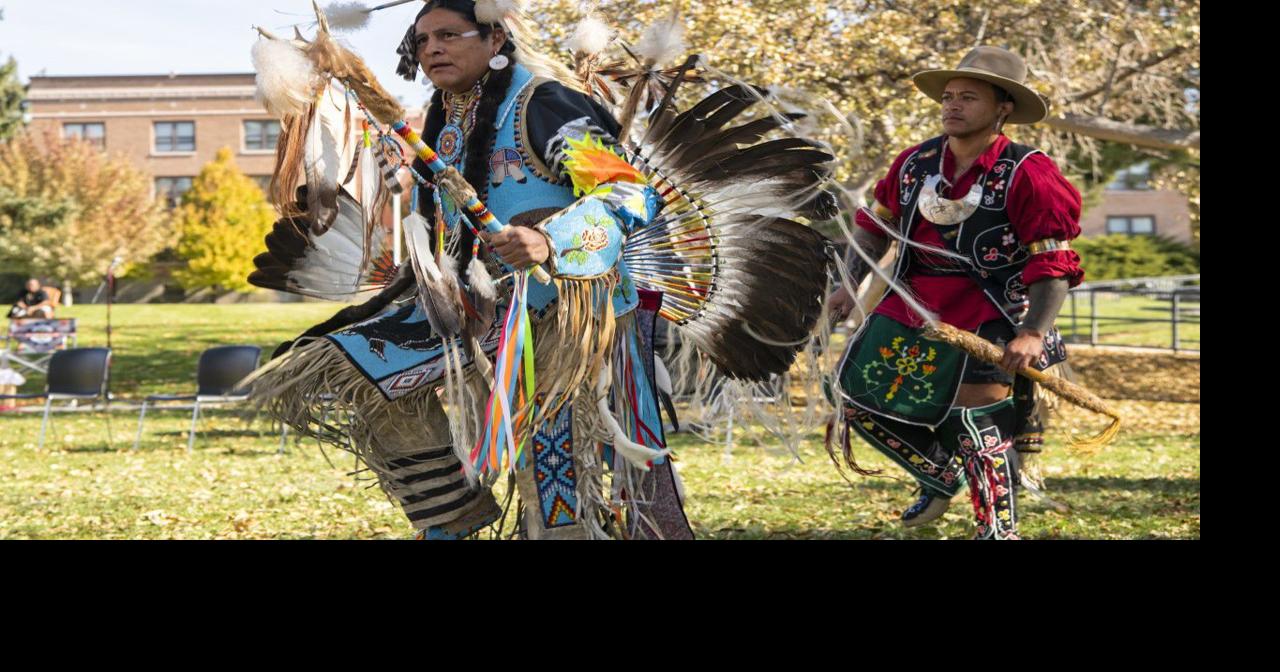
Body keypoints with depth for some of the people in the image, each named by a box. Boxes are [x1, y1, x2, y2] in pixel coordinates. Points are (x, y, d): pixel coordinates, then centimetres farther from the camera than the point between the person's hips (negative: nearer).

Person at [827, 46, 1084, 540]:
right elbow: (875, 227, 16)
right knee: (858, 396, 9)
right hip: (912, 304, 6)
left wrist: (1034, 334, -25)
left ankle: (999, 528, 1)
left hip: (988, 313, -6)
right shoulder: (916, 163, 1)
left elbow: (1053, 264, -16)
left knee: (976, 418, -16)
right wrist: (850, 286, 11)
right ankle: (941, 472, 30)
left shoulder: (1026, 175, -15)